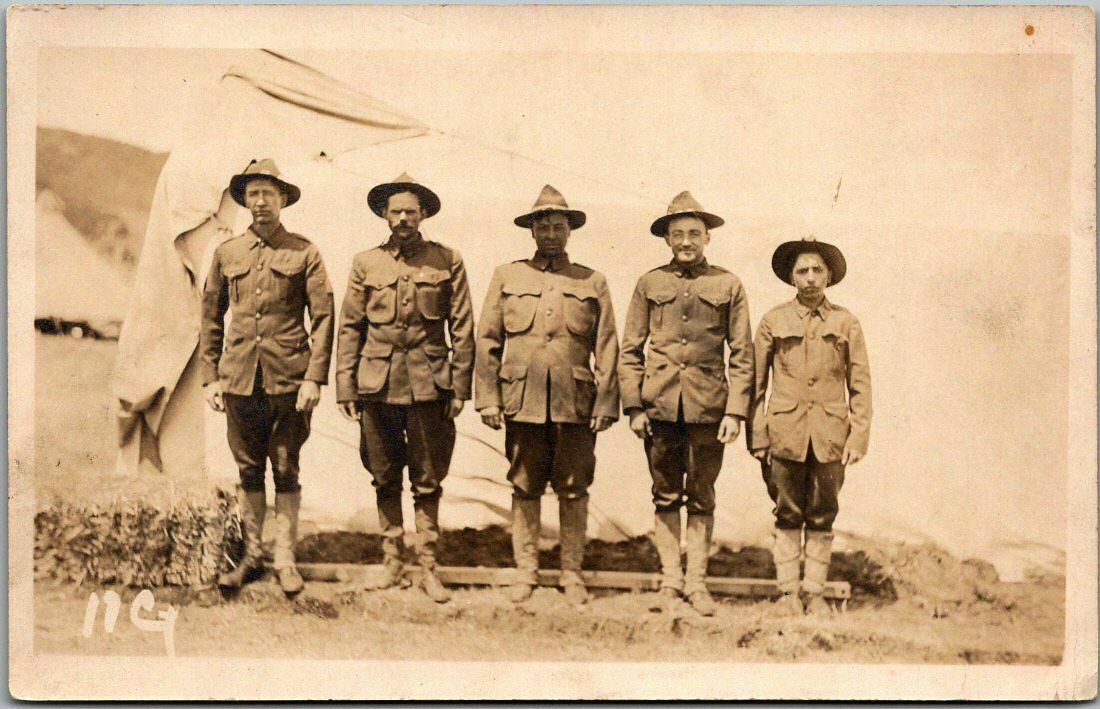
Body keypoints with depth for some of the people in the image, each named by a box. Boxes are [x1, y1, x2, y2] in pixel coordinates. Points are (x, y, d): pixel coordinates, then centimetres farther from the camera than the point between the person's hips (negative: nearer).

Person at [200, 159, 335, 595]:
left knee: (286, 472, 4)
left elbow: (323, 318, -2)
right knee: (249, 472, 10)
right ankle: (251, 555, 21)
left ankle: (285, 559, 12)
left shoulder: (303, 253, 1)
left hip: (289, 380, -2)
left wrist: (314, 378, -9)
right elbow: (211, 317, 14)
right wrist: (210, 376, 7)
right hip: (240, 379, 3)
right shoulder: (227, 253, 10)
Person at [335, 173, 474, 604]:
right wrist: (345, 388, 3)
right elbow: (349, 328, 9)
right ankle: (392, 560, 19)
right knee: (385, 480, 8)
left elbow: (462, 329, 4)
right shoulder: (366, 263, 8)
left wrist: (460, 388, -2)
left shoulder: (447, 262, 4)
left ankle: (428, 568, 9)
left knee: (427, 482, 2)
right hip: (377, 384, 2)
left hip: (428, 385, -2)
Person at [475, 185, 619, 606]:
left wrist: (605, 403, -1)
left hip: (575, 403, 0)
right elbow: (487, 340, 8)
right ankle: (526, 571, 16)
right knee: (524, 488, 5)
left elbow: (606, 347, 8)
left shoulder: (592, 283, 10)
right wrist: (488, 398, 0)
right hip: (521, 400, 0)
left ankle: (572, 573, 13)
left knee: (574, 489, 3)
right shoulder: (507, 277, 10)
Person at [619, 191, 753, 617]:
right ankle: (670, 581, 15)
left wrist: (735, 411, -4)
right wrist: (633, 406, -1)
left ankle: (697, 583, 13)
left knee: (701, 499, 5)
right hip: (660, 405, 1)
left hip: (708, 405, -1)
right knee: (666, 497, 7)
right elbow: (630, 350, 7)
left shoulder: (728, 285, 5)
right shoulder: (650, 284, 6)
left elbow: (742, 356, 5)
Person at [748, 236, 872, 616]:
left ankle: (814, 593, 15)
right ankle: (788, 592, 13)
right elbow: (756, 382, 6)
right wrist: (756, 437, 1)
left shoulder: (846, 323, 7)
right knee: (787, 516, 4)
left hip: (830, 436, 1)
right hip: (785, 434, -1)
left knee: (822, 517, 6)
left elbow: (860, 385, 8)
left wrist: (858, 436, -1)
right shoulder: (773, 321, 5)